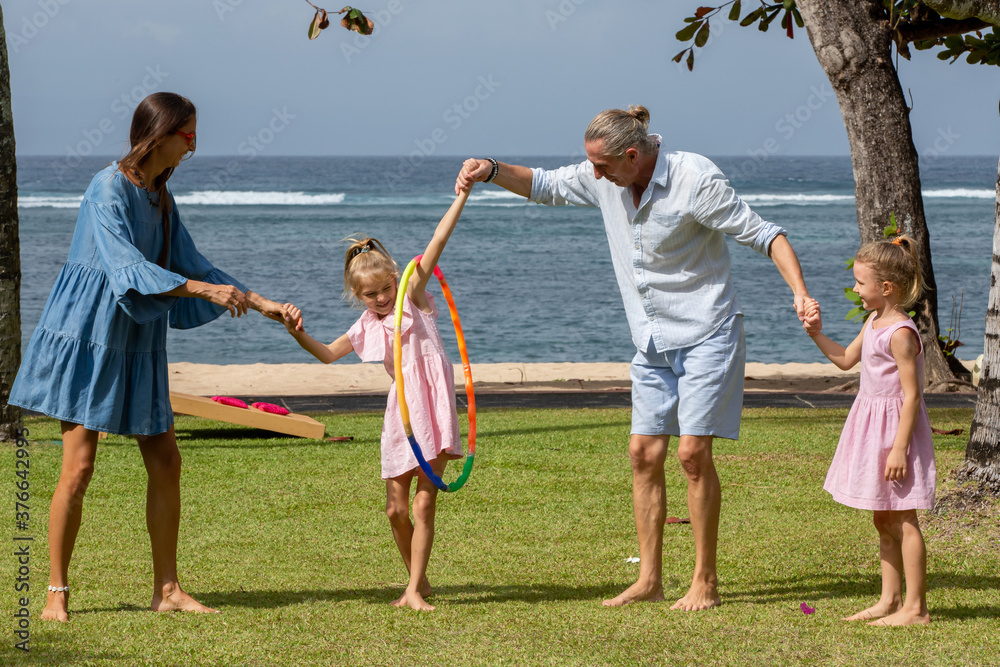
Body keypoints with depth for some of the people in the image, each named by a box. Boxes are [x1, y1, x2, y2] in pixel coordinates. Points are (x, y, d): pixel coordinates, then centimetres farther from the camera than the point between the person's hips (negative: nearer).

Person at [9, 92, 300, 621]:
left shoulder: (159, 197, 12)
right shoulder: (109, 189, -14)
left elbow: (189, 263, 19)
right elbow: (127, 267, -25)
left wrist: (261, 304, 14)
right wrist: (206, 290, -31)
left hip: (135, 343, 8)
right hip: (88, 337, -8)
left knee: (164, 461, 4)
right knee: (79, 465, -9)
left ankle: (166, 588, 10)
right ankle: (56, 594, -1)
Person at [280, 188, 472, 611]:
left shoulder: (413, 295, 3)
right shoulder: (367, 327, 11)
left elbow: (437, 241, -3)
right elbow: (328, 354, 16)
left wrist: (462, 196, -5)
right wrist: (298, 334, -2)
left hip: (432, 406, -4)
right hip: (401, 412, 4)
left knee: (424, 503, -5)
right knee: (396, 508, 4)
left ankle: (414, 590, -2)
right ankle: (418, 579, 24)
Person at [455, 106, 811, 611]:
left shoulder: (695, 178, -19)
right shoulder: (604, 180, 0)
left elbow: (763, 235, -16)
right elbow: (545, 187, 15)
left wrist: (800, 293, -28)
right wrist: (490, 170, -3)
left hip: (706, 335, -7)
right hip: (653, 342, 7)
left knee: (693, 451, -11)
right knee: (644, 452, 4)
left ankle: (705, 582, -2)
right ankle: (649, 578, 11)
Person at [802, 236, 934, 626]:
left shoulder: (900, 334, -20)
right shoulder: (874, 323, 9)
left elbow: (911, 395, -21)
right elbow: (846, 360, 25)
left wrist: (899, 448, -23)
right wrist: (818, 335, 11)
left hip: (895, 428, -10)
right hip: (873, 426, 10)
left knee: (903, 521, -6)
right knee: (884, 521, 14)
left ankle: (915, 607, -2)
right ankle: (889, 600, 20)